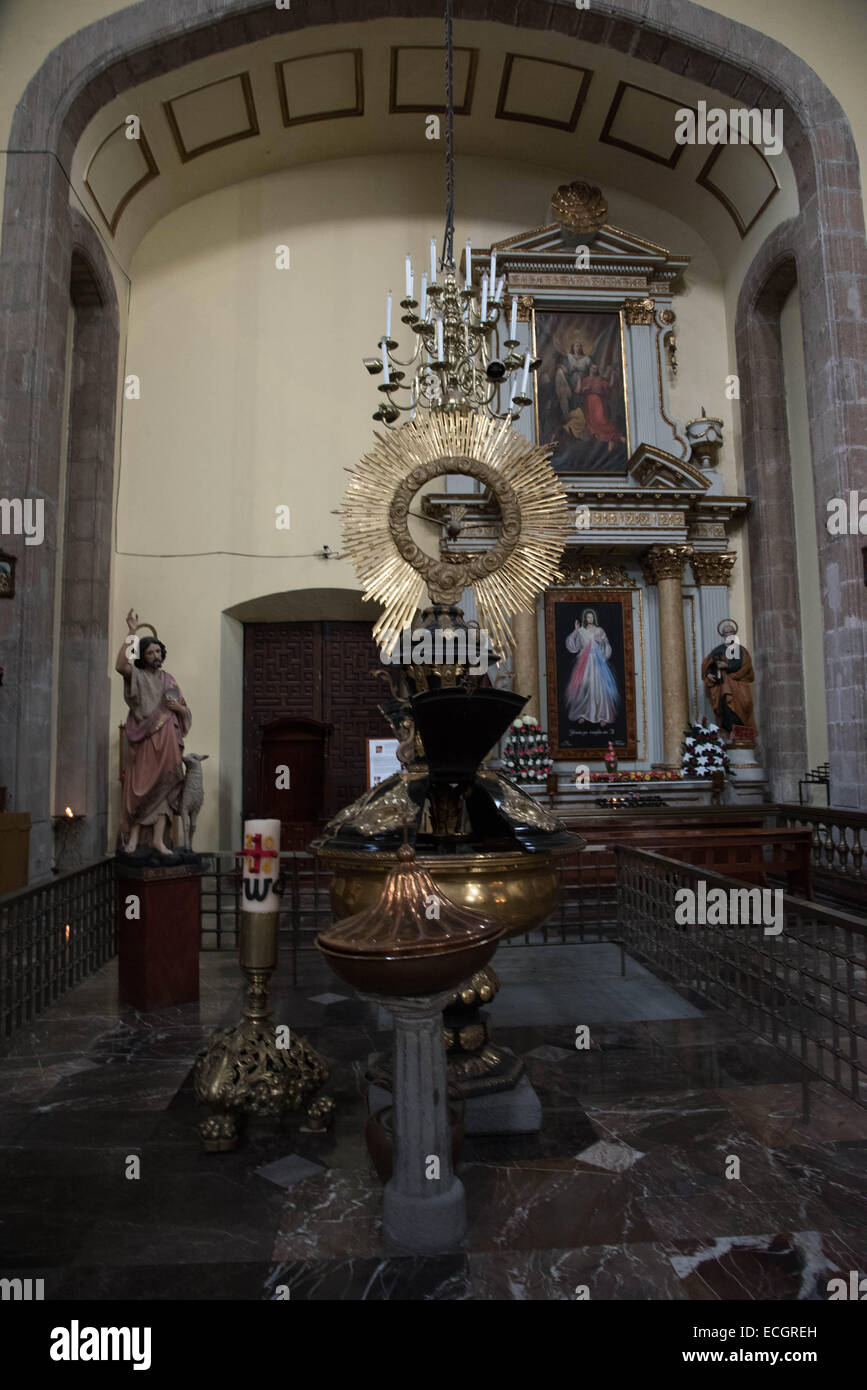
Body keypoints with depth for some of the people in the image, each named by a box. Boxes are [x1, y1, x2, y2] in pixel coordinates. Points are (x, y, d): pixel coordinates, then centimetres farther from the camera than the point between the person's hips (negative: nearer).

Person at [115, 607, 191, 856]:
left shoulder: (169, 679, 16)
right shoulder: (136, 675, 3)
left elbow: (186, 712, 19)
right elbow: (120, 665, -22)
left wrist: (178, 707, -5)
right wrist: (131, 633, -22)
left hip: (168, 740, 4)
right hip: (145, 740, -4)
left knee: (165, 788, -1)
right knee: (141, 786, -6)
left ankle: (158, 839, 0)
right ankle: (133, 836, 4)